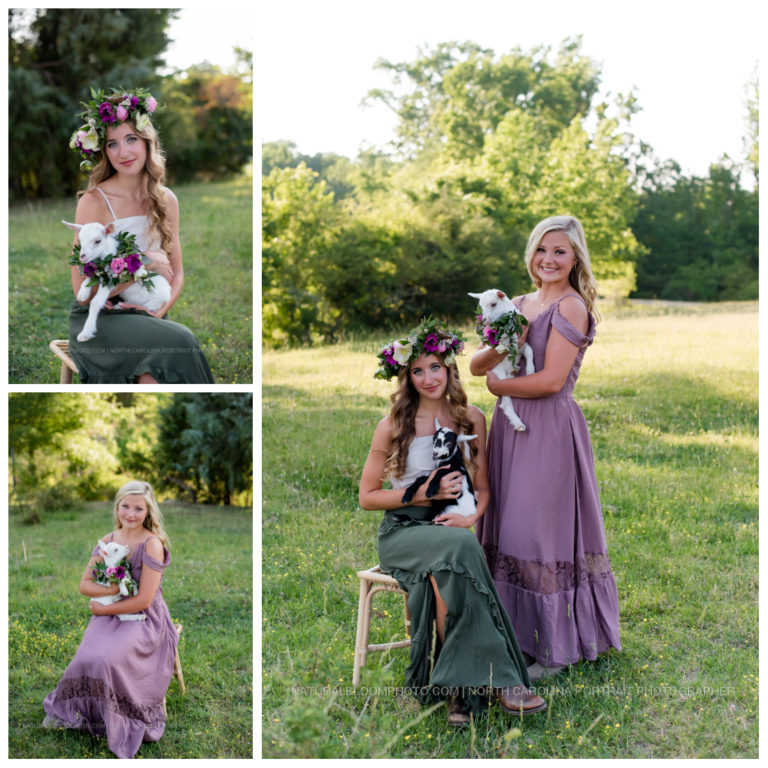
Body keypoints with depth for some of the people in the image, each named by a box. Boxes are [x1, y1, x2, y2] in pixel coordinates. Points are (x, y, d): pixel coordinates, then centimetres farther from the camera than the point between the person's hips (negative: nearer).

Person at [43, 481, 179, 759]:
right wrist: (113, 590, -13)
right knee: (88, 658, -24)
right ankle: (70, 710, -1)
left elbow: (144, 600, -16)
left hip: (143, 620, -5)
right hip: (109, 616, 5)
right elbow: (85, 584, 6)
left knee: (105, 660, -28)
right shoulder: (108, 541, 6)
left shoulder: (152, 544, -13)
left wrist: (104, 608, -11)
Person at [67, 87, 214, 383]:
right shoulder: (94, 202, -8)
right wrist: (144, 263, -15)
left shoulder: (166, 200, 7)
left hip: (147, 317, 4)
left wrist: (161, 310, -7)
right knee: (178, 340, -31)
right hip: (97, 321, -4)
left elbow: (177, 273, 13)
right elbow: (84, 292, -10)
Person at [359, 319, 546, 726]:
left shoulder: (472, 419, 10)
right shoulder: (393, 427, 1)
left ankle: (459, 688, -30)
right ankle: (496, 679, -34)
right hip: (402, 531, -2)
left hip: (451, 526, 2)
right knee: (457, 550, -36)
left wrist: (471, 515, -9)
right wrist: (425, 493, -9)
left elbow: (482, 486, 14)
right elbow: (367, 496, 3)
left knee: (447, 569, -36)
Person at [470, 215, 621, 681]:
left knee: (543, 532, -2)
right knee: (512, 532, 10)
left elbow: (551, 381, -18)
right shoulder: (521, 304, 14)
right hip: (512, 427, 8)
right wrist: (502, 345, -14)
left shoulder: (572, 307, -9)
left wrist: (497, 385, -4)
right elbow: (476, 365, 7)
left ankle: (557, 649, 11)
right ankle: (521, 637, 22)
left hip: (550, 431, -8)